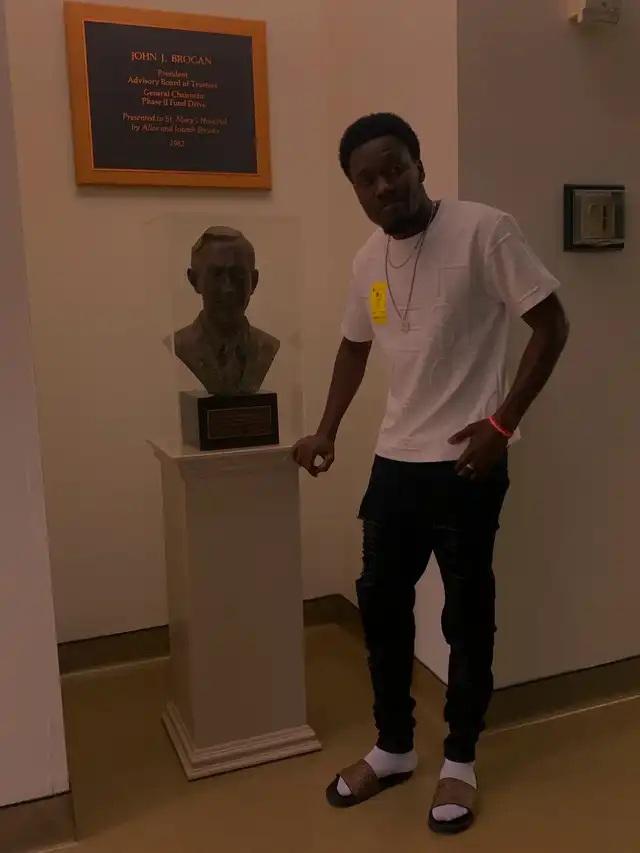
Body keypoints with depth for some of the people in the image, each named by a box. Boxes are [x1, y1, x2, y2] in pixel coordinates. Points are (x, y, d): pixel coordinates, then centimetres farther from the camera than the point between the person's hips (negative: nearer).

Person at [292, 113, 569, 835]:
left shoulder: (483, 231, -12)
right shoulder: (367, 261, 7)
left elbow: (551, 325, -11)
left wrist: (501, 424, -15)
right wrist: (327, 431, 14)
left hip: (465, 464, -6)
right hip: (394, 461, 7)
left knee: (466, 614, 8)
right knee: (380, 602, 13)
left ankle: (460, 762, 29)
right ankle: (393, 749, 34)